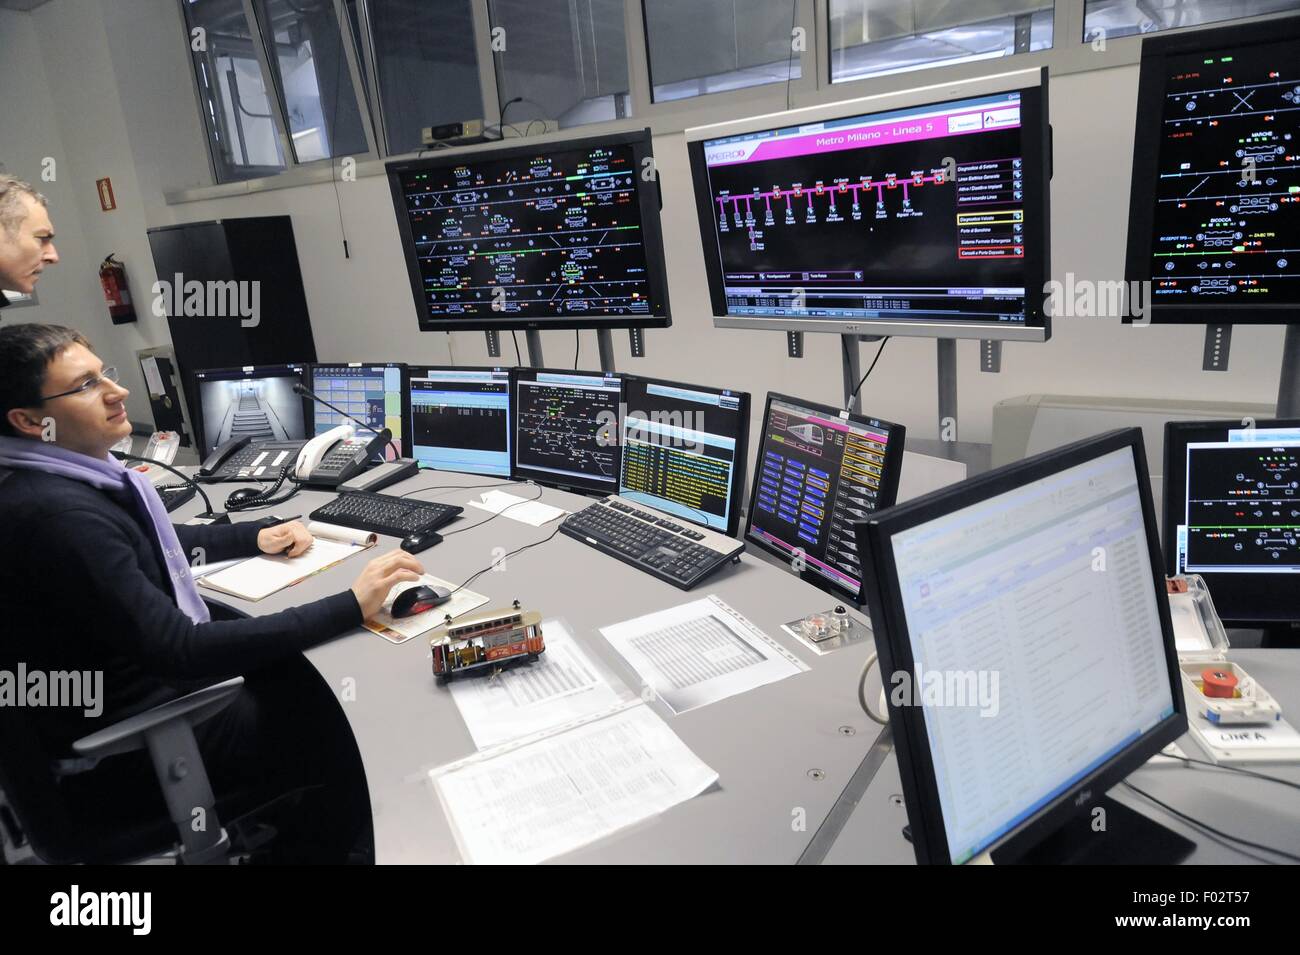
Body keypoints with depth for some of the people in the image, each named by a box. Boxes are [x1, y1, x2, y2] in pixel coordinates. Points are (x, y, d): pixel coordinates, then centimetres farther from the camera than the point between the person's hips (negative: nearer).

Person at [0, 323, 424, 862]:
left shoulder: (76, 475, 1)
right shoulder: (54, 513, -30)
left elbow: (152, 544, 20)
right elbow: (179, 651, -34)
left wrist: (256, 537, 9)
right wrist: (351, 607, -36)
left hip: (151, 674, 9)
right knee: (352, 734, -3)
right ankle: (317, 847, 23)